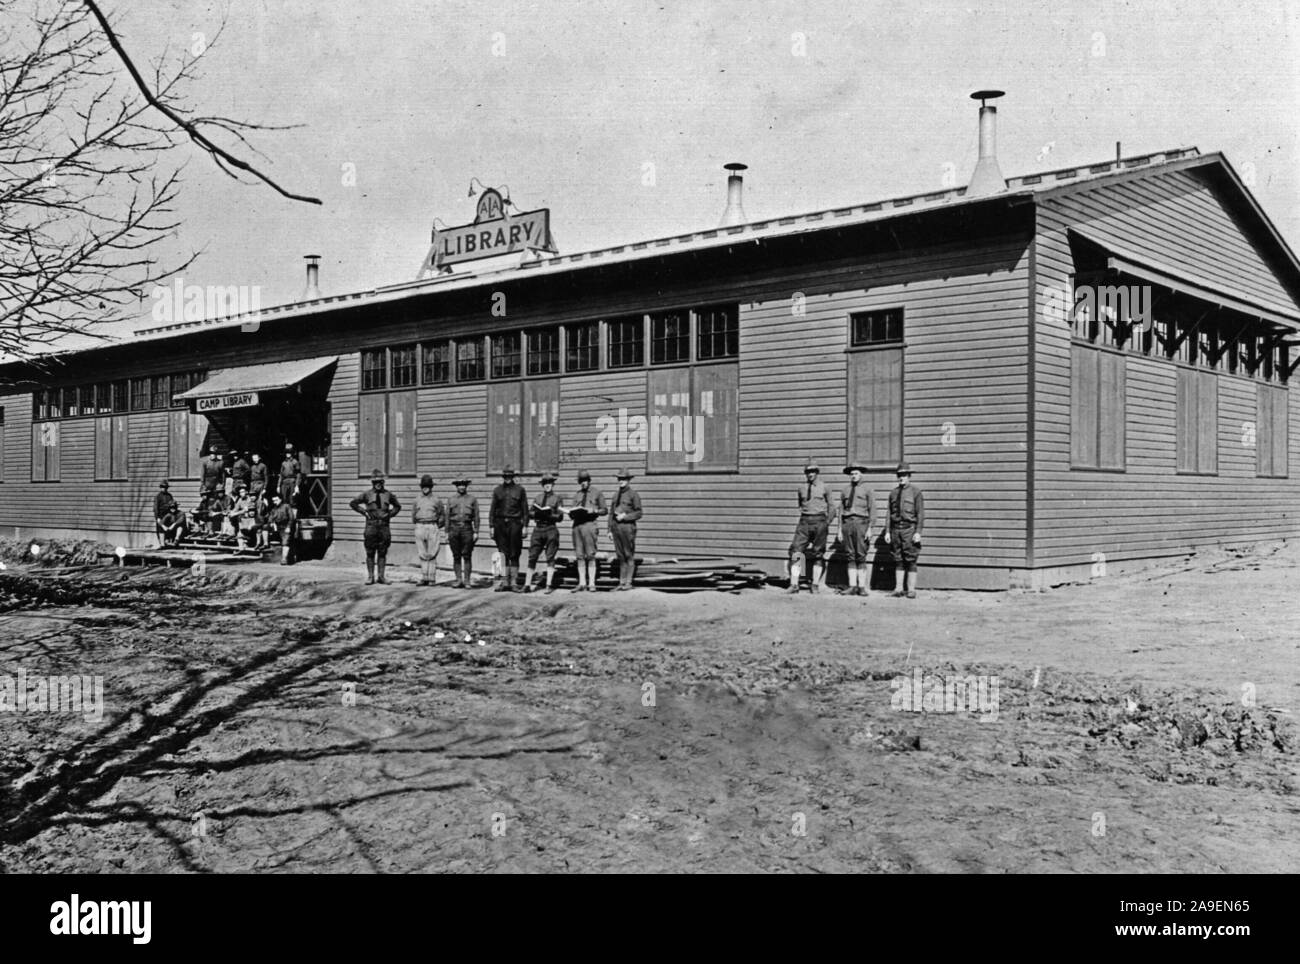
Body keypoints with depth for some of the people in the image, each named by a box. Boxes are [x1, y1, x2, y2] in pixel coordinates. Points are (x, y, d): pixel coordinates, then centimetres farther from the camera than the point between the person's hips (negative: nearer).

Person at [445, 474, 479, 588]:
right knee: (456, 556, 3)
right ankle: (458, 580, 8)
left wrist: (476, 532, -3)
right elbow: (447, 517, 11)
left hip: (467, 528, -2)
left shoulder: (472, 500, 8)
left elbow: (476, 517, 5)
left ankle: (467, 581, 0)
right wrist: (447, 532, 5)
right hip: (454, 528, 2)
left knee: (467, 556, -3)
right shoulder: (451, 500, 12)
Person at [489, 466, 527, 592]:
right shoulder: (497, 490, 11)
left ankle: (513, 582, 6)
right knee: (503, 553, -2)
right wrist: (491, 526, 3)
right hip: (500, 523, 1)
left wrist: (525, 526, -2)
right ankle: (504, 581, 1)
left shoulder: (520, 489, 6)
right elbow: (492, 509, 10)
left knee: (514, 555, 1)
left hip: (515, 523, -1)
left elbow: (525, 509, 5)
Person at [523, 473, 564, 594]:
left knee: (550, 557, -1)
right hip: (538, 528, 3)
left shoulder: (557, 499, 6)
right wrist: (536, 513, -9)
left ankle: (549, 585, 2)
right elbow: (529, 512, 11)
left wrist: (548, 515, -16)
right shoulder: (538, 498, 16)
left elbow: (560, 517, -1)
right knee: (532, 556, -1)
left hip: (551, 529, -3)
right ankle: (527, 585, 1)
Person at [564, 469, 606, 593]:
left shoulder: (597, 494, 8)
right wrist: (567, 511, -4)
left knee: (590, 556, -4)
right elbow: (573, 514, 17)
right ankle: (582, 583, 7)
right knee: (579, 556, 3)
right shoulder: (576, 495, 19)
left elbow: (605, 511, 5)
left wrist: (594, 510, -11)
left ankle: (591, 583, -2)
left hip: (589, 524, -4)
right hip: (577, 525, 4)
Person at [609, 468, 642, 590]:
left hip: (627, 527, -6)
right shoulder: (616, 496, 18)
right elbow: (611, 513, 18)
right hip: (616, 528, 6)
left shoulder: (634, 494, -1)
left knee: (629, 556, -2)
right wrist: (610, 529, 11)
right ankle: (621, 583, 10)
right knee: (621, 557, 8)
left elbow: (638, 513, -4)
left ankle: (628, 582, 1)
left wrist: (625, 516, -15)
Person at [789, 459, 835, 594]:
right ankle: (794, 584, -8)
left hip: (819, 521, -2)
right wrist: (803, 517, 14)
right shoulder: (801, 488, 10)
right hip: (804, 522, 2)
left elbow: (832, 507, 7)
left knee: (817, 554, 2)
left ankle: (815, 584, 10)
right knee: (796, 551, -9)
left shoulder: (824, 488, 3)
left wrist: (827, 523, -1)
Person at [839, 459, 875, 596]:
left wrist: (870, 528, -7)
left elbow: (872, 510, 1)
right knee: (850, 556, 2)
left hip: (861, 523, -4)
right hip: (847, 523, 4)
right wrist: (840, 529, 9)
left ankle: (862, 586, -4)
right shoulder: (845, 490, 14)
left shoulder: (867, 488, 4)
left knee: (861, 556, -6)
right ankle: (852, 586, 4)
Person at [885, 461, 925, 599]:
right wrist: (887, 531, 8)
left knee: (911, 560, -3)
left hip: (909, 529, -4)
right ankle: (898, 588, 7)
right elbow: (889, 513, 14)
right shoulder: (893, 493, 13)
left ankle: (911, 590, -2)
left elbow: (920, 513, -3)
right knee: (898, 560, 5)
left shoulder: (915, 492, 1)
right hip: (896, 529, 4)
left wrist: (918, 532, -11)